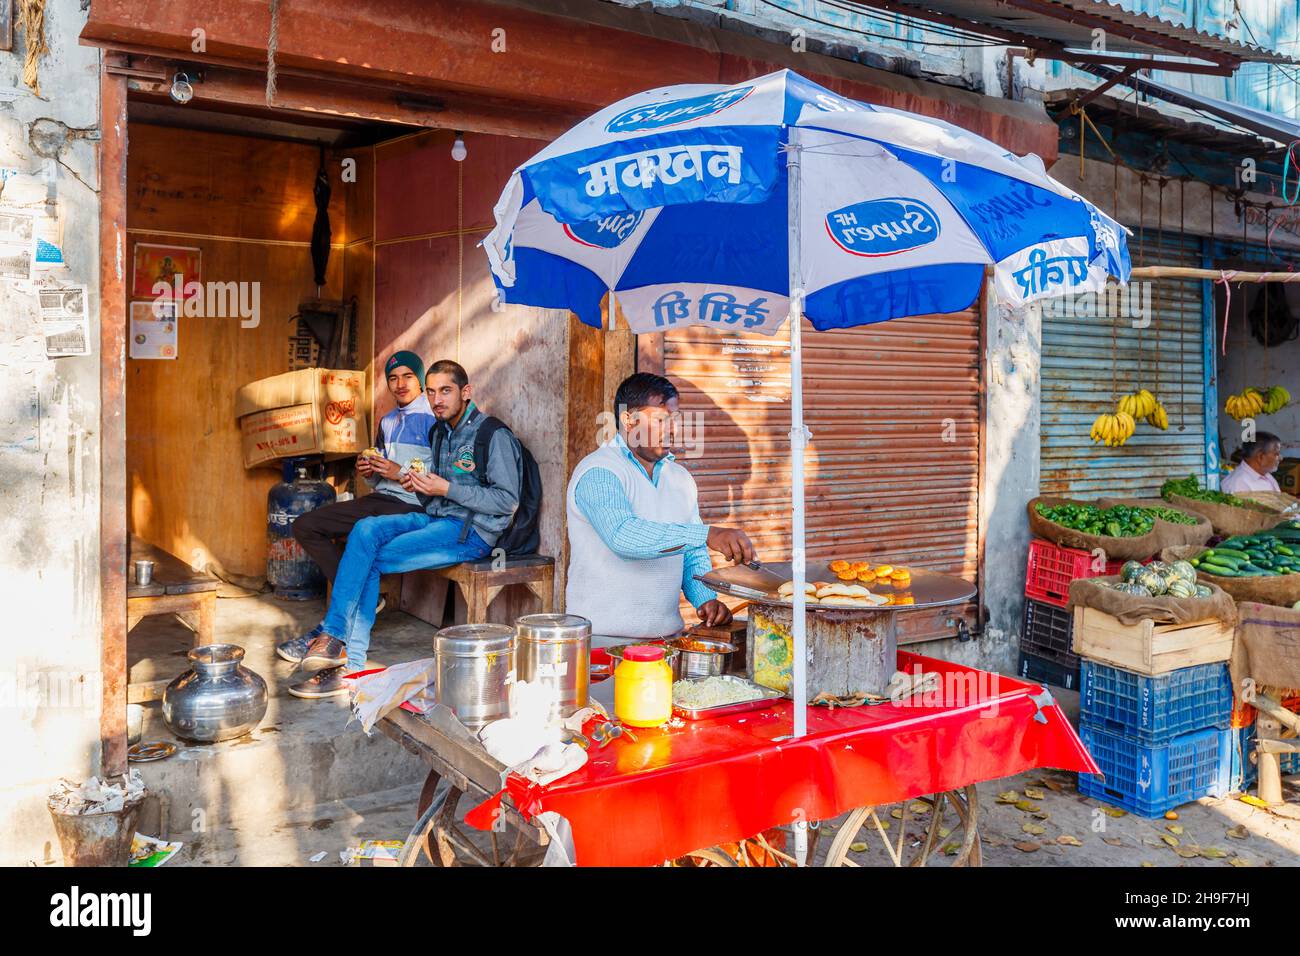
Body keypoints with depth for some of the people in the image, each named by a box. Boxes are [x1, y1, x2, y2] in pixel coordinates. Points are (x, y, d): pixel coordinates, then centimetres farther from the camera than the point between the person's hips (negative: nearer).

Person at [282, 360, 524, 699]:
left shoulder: (494, 435, -8)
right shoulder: (439, 432, 18)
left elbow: (507, 500, -14)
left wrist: (446, 488, -16)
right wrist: (419, 483, 2)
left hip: (471, 531, -8)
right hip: (435, 519, 8)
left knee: (368, 559, -18)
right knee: (366, 529, -17)